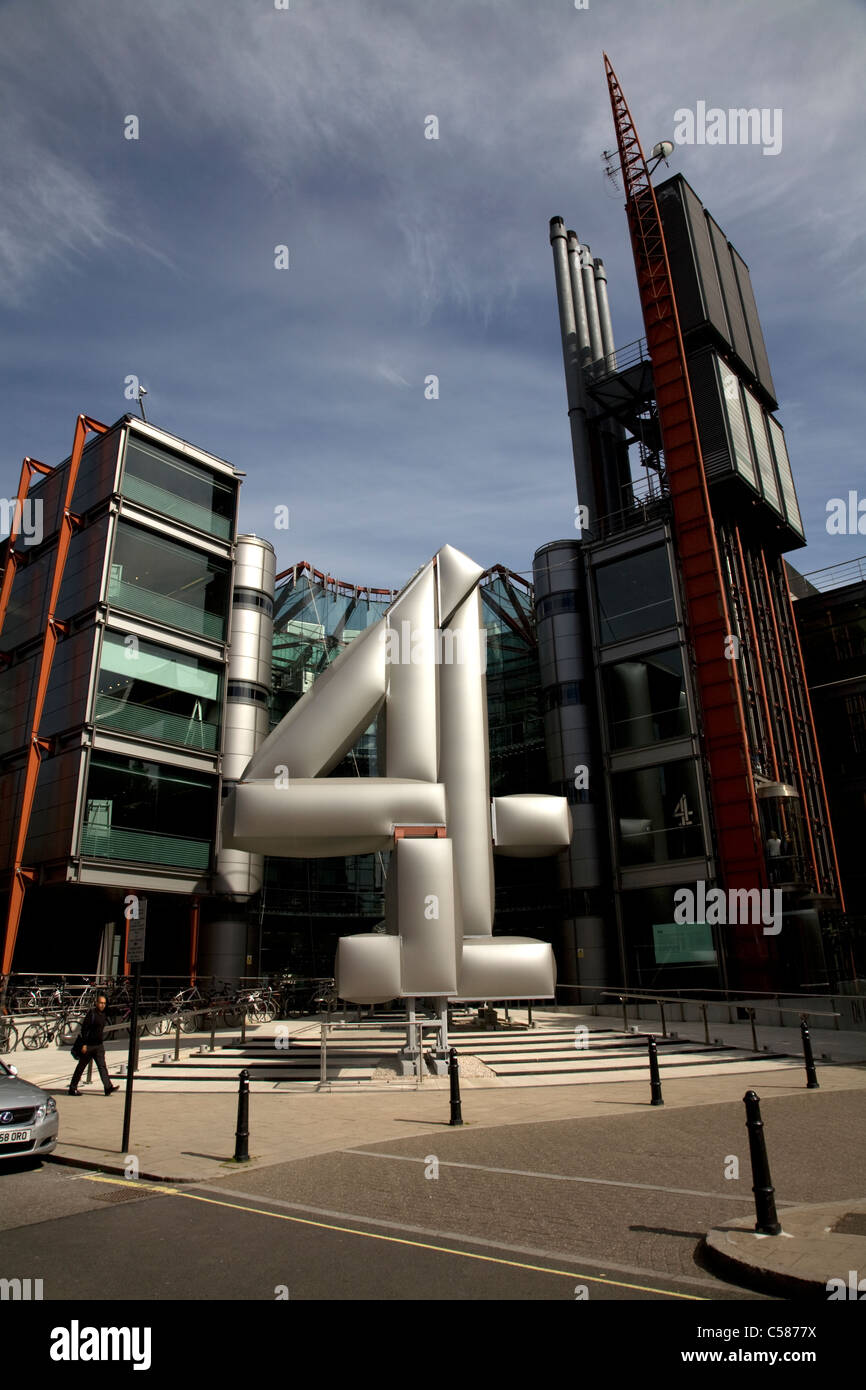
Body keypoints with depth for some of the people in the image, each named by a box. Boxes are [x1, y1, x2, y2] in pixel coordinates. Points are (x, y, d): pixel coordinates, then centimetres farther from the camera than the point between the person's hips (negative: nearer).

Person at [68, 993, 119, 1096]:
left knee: (102, 1066, -2)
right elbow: (84, 1028, -15)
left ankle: (108, 1088, -10)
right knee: (81, 1066, 7)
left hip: (99, 1045, 6)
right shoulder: (91, 1013, -12)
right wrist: (84, 1044, -19)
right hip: (88, 1045, -6)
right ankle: (73, 1088, 20)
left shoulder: (104, 1014, 9)